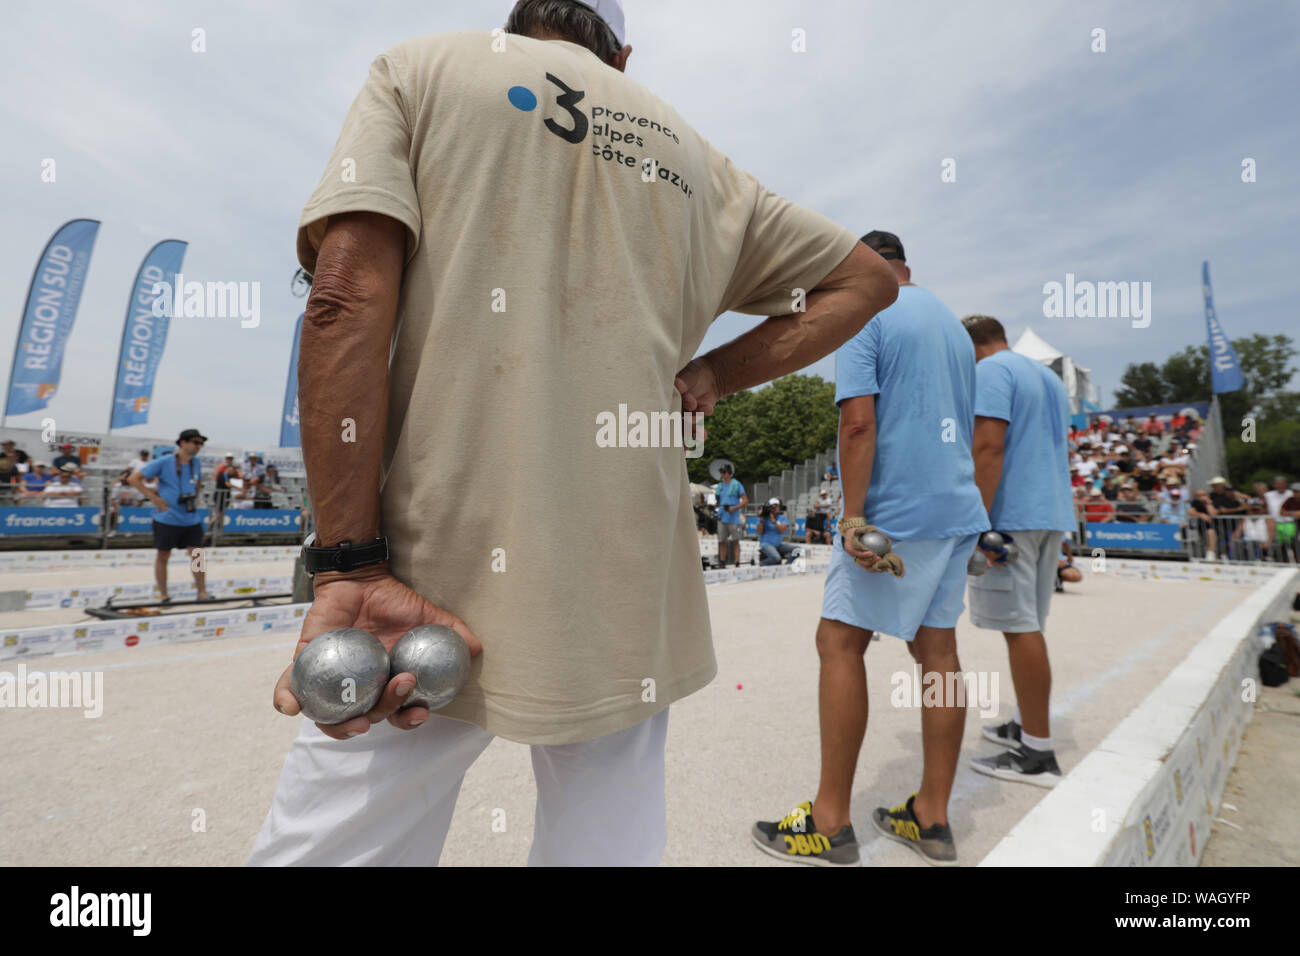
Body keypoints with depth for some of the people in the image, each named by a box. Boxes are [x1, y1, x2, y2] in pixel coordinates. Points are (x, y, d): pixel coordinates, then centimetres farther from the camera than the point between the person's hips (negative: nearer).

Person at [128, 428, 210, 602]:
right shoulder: (164, 462, -9)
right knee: (162, 557, 8)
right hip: (167, 520, -4)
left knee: (197, 555, 2)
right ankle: (163, 595, 20)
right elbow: (133, 478, -7)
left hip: (192, 520, 4)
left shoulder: (196, 462, 6)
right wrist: (153, 497, -12)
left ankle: (202, 593, 12)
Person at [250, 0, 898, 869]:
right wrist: (708, 376, 15)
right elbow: (868, 278, 25)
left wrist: (351, 566, -9)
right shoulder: (691, 153, 21)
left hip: (443, 564, -2)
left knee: (325, 842, 15)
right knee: (611, 846, 18)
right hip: (628, 599, 4)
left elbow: (349, 292, -5)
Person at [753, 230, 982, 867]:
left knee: (840, 643, -2)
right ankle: (932, 820, 20)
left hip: (896, 510, -8)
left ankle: (830, 825, 6)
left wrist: (854, 517, -19)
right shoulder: (953, 324, 21)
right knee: (937, 648, 10)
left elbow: (858, 421, -17)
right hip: (957, 509, 9)